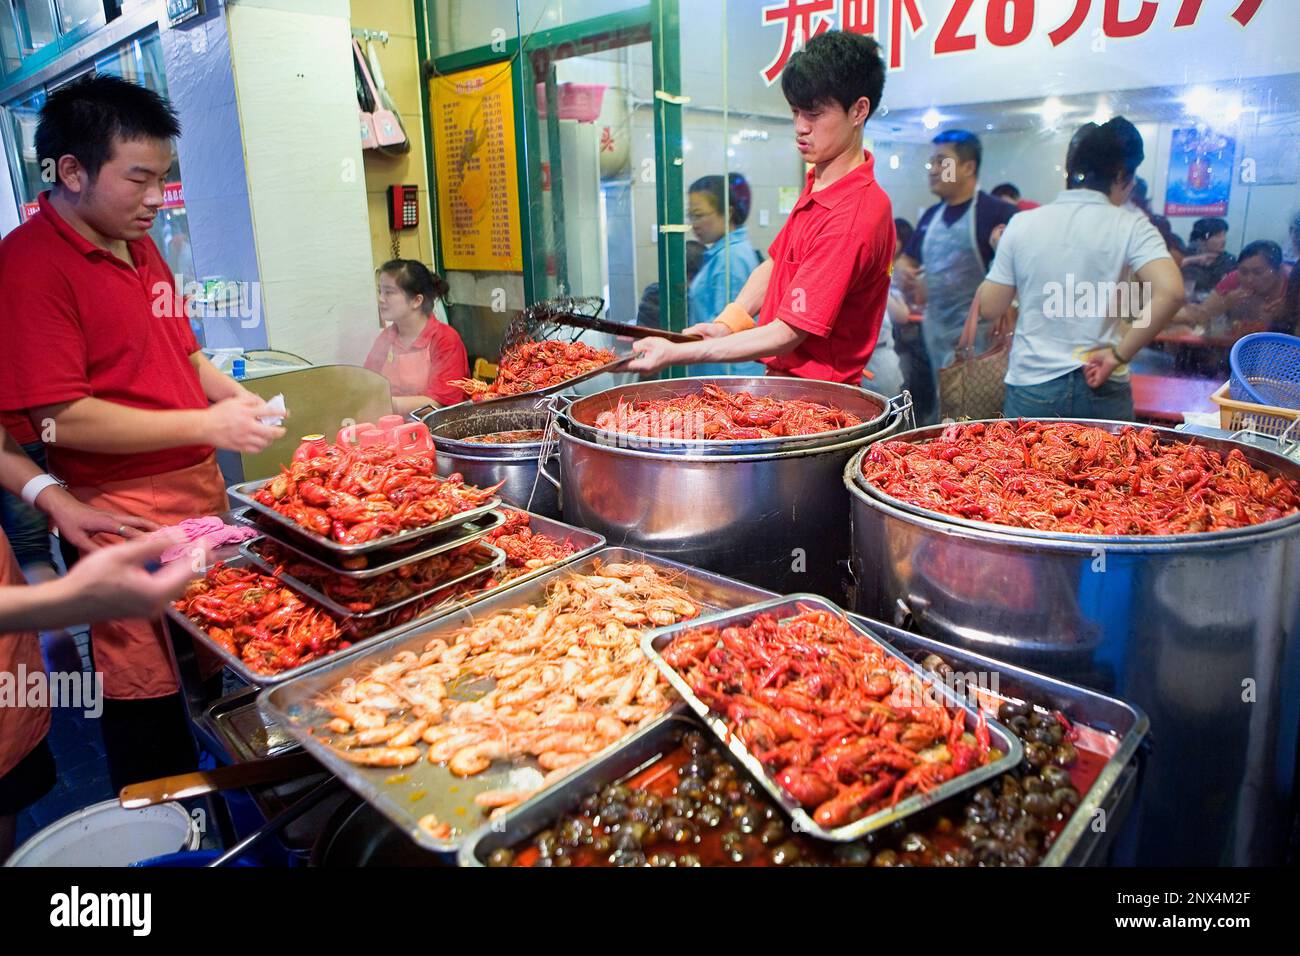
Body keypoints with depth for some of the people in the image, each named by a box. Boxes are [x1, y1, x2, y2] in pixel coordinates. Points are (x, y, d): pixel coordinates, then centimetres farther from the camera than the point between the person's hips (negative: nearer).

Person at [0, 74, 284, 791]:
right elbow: (63, 418, -19)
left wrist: (232, 396, 7)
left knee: (217, 673, 17)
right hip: (122, 517, -8)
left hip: (198, 490, 8)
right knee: (147, 707, 4)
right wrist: (206, 425, -18)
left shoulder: (139, 246, 14)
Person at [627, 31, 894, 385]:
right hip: (783, 378, 8)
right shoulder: (817, 181, 9)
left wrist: (676, 353, -23)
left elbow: (786, 335, -21)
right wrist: (725, 324, -2)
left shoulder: (854, 217, -20)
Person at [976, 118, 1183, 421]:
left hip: (1030, 387, 1)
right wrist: (1118, 355, -11)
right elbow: (1169, 293, -19)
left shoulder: (1022, 224, -1)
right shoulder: (1130, 227, -4)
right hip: (1102, 389, 0)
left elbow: (990, 308, 2)